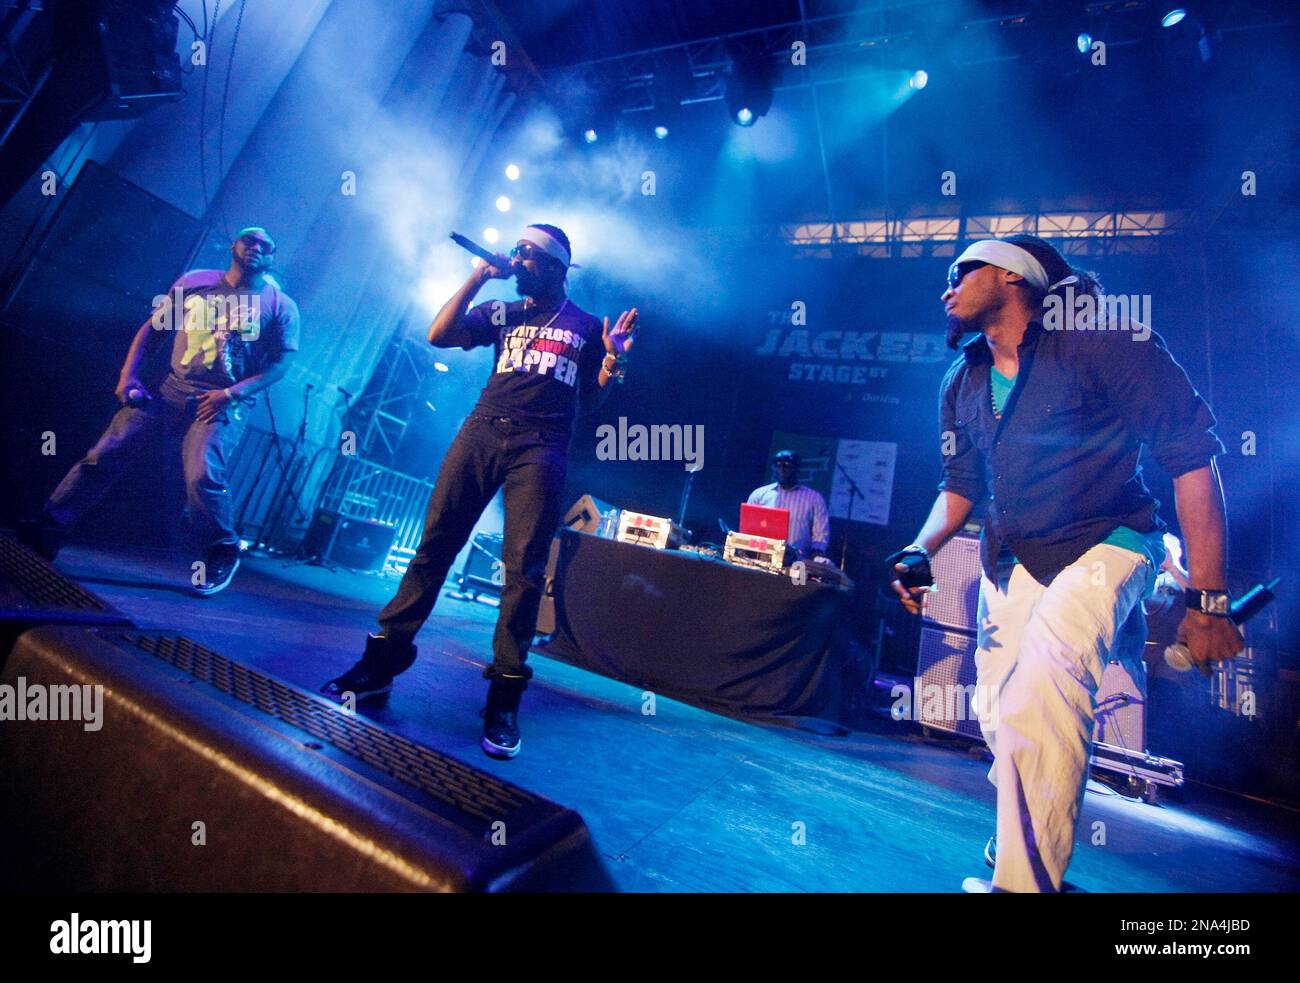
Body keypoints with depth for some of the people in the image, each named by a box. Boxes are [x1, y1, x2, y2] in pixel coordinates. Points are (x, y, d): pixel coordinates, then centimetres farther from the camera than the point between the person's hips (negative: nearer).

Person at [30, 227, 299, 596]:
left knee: (203, 477, -23)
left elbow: (279, 364, -4)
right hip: (168, 391, 4)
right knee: (103, 457, -3)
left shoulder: (280, 305, 1)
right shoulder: (195, 281, 11)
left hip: (217, 403, -3)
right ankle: (43, 536, 9)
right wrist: (128, 375, 2)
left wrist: (232, 393, -16)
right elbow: (153, 328, 14)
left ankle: (221, 557, -1)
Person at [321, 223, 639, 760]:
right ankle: (382, 661, 6)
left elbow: (588, 399, 13)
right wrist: (478, 277, 7)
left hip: (540, 449, -2)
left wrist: (613, 361, -5)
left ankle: (504, 698, -2)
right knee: (435, 543, -3)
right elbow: (439, 335, 7)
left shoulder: (586, 327, 15)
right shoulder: (502, 313, 20)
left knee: (523, 567, -8)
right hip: (483, 431, 3)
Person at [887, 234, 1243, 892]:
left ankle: (1025, 877, -14)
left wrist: (1207, 601, -17)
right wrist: (920, 551, -3)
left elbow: (1193, 457, -14)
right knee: (998, 723, 10)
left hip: (1103, 547, -6)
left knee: (1042, 684, -30)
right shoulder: (962, 383, 7)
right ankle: (1017, 855, 39)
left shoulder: (1101, 340, -13)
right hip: (1010, 562, 6)